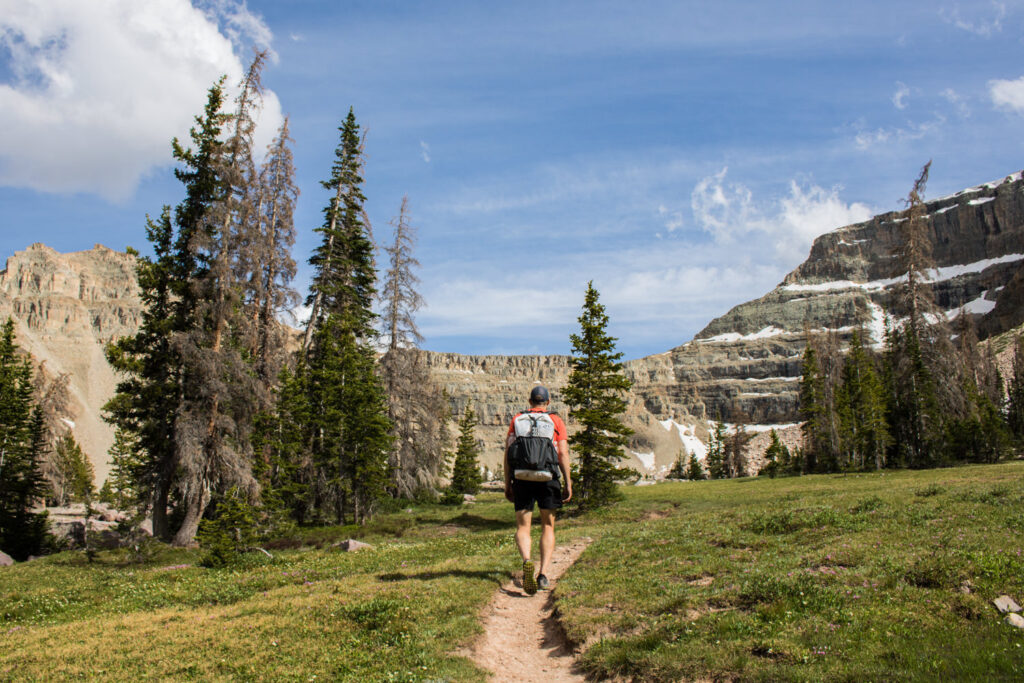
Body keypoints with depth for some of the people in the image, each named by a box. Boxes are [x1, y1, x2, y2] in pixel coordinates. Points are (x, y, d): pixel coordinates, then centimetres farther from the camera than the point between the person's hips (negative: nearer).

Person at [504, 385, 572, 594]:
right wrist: (568, 483, 1)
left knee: (523, 527, 7)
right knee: (548, 527, 13)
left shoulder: (517, 419, 10)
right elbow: (563, 454, -3)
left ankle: (527, 561, -22)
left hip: (522, 478, 1)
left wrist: (507, 483, 7)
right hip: (548, 478, 0)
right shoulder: (555, 421, 5)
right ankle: (543, 574, 3)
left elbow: (507, 453, 4)